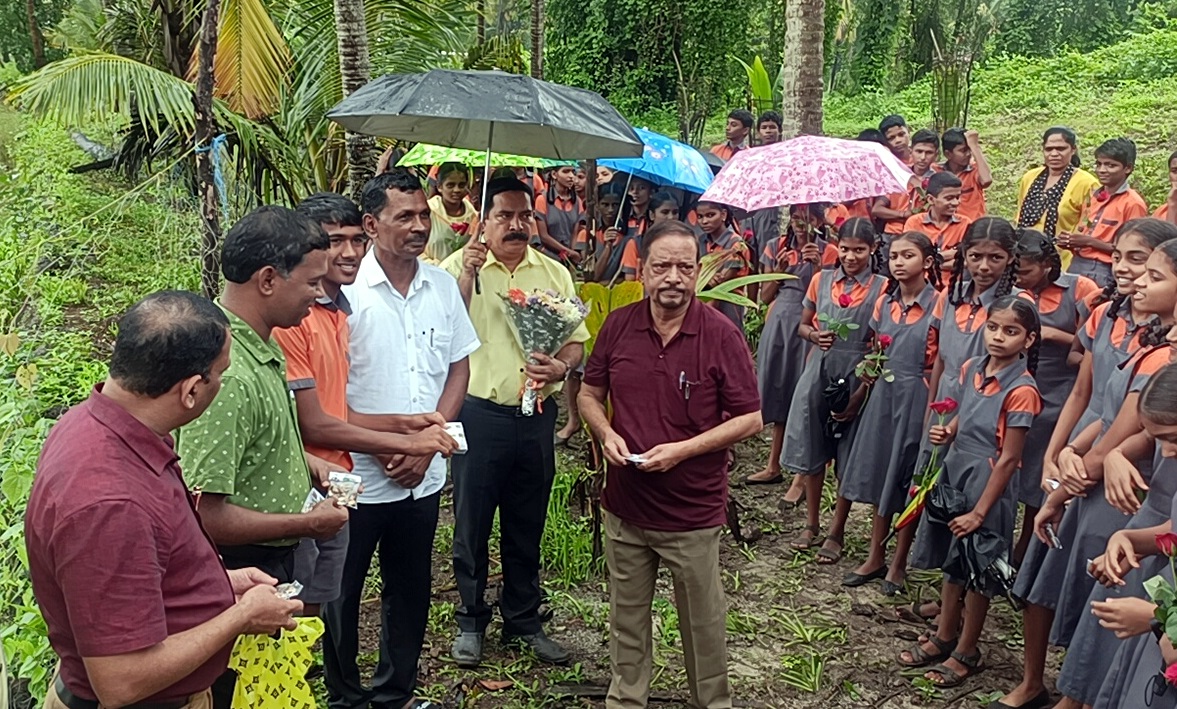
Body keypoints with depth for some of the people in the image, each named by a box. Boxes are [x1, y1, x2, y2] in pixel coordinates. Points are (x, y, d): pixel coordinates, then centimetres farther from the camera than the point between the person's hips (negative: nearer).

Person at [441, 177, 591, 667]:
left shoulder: (554, 273, 6)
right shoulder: (459, 267, -2)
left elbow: (577, 339, 7)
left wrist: (560, 367, -14)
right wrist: (467, 274, -24)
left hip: (536, 414, 3)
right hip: (478, 412, -3)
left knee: (527, 526, 15)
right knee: (472, 523, 8)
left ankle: (523, 620, 30)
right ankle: (470, 620, 26)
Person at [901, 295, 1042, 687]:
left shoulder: (1021, 390, -20)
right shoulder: (971, 368, 1)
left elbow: (1008, 458, -18)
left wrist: (979, 512, -17)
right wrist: (948, 431, -5)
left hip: (987, 481, -7)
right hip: (954, 469, 7)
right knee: (953, 560, 18)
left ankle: (967, 652, 24)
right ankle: (944, 636, 35)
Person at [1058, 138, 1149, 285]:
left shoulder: (1133, 203, -8)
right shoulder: (1092, 196, 13)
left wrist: (1091, 242, -16)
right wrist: (1070, 241, 1)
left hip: (1103, 272, -6)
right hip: (1076, 264, 6)